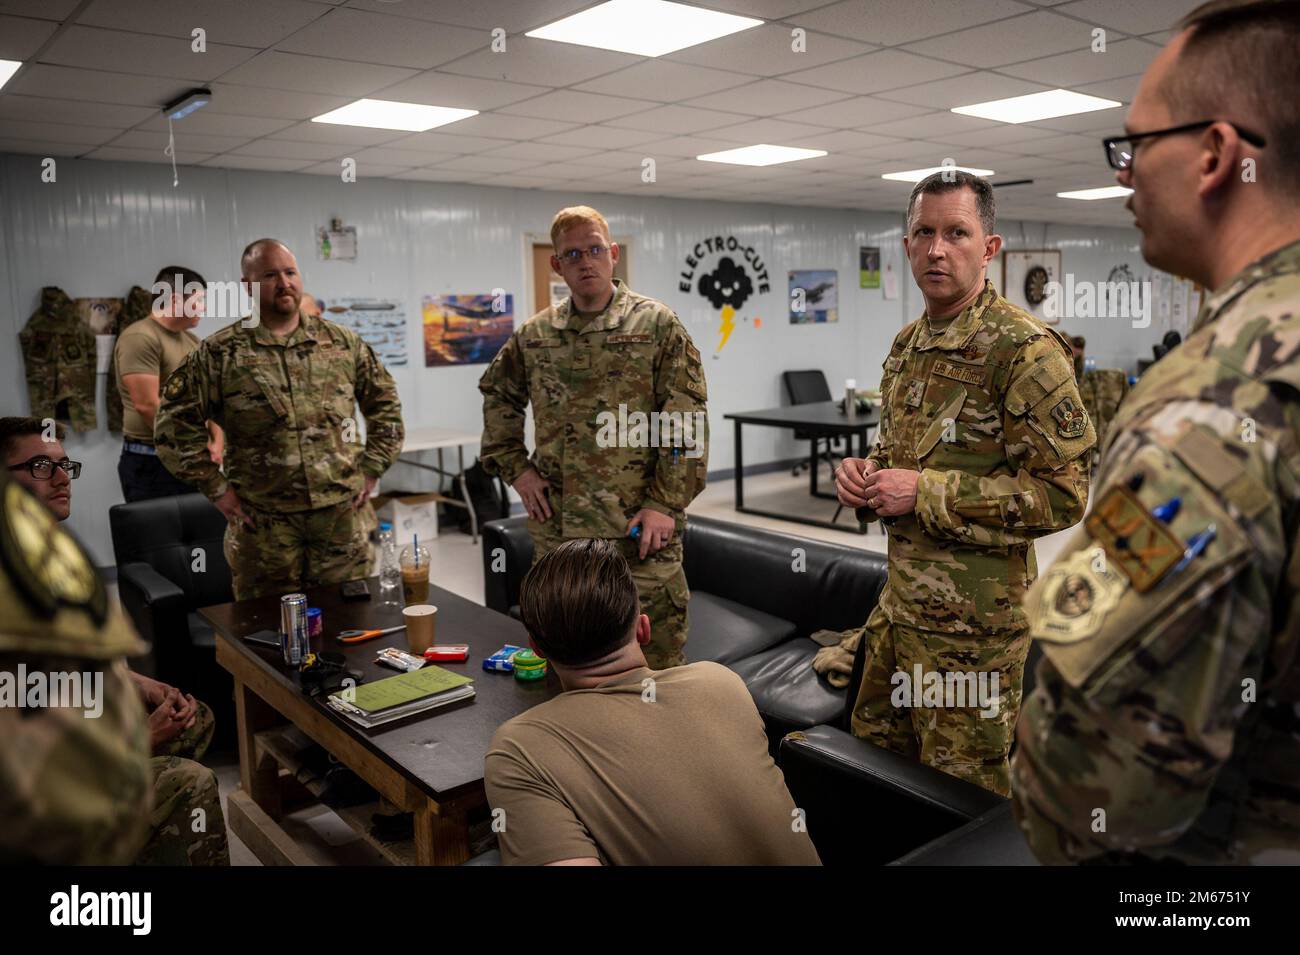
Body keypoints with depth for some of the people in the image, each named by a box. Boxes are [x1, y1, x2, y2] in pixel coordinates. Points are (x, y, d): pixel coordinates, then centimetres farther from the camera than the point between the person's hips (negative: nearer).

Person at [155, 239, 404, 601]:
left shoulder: (342, 342, 6)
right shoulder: (219, 353, -2)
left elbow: (385, 404, 14)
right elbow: (174, 423, 0)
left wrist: (371, 470, 6)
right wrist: (216, 487, -3)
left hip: (342, 516, 2)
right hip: (262, 526, -2)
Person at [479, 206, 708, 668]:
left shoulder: (657, 324, -4)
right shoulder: (535, 334, 8)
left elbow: (687, 423, -8)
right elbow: (496, 394, 23)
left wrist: (665, 503, -14)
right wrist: (514, 467, 10)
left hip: (639, 524, -4)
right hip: (556, 523, 4)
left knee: (656, 658, 3)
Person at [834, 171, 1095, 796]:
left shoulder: (1025, 350, -16)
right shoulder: (908, 345, 10)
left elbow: (1062, 494, -19)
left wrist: (926, 493, -21)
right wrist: (865, 474, 0)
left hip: (973, 621, -8)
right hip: (900, 603, 8)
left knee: (963, 796, 7)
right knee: (872, 751, 22)